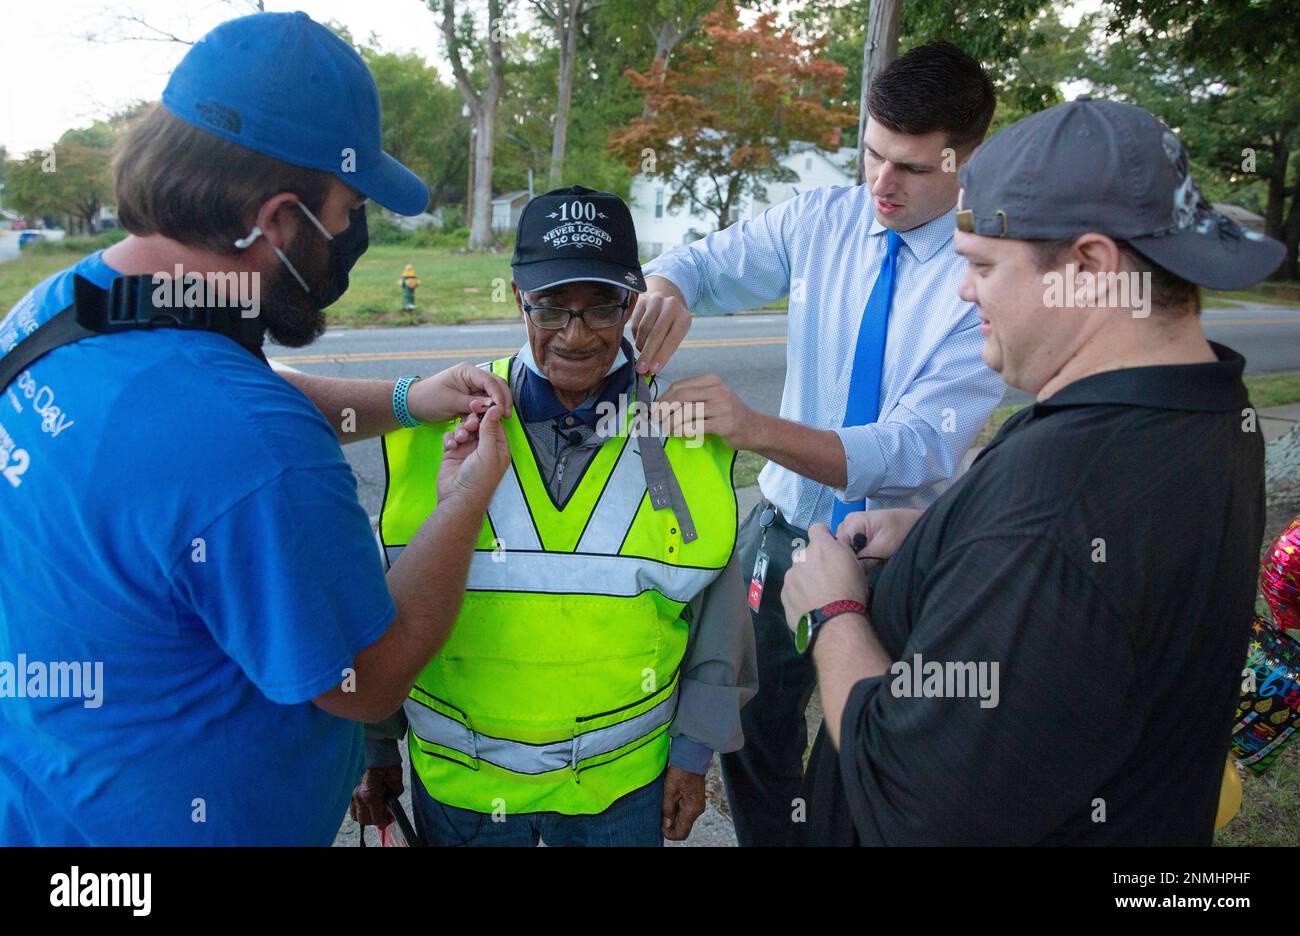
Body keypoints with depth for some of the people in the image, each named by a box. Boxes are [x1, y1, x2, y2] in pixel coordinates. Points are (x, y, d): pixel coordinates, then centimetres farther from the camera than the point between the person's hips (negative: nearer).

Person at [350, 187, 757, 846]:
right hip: (456, 775, 0)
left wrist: (695, 751, 5)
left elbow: (715, 606, 1)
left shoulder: (684, 432, -9)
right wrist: (377, 748, 7)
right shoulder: (437, 421, -11)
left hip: (624, 781, 1)